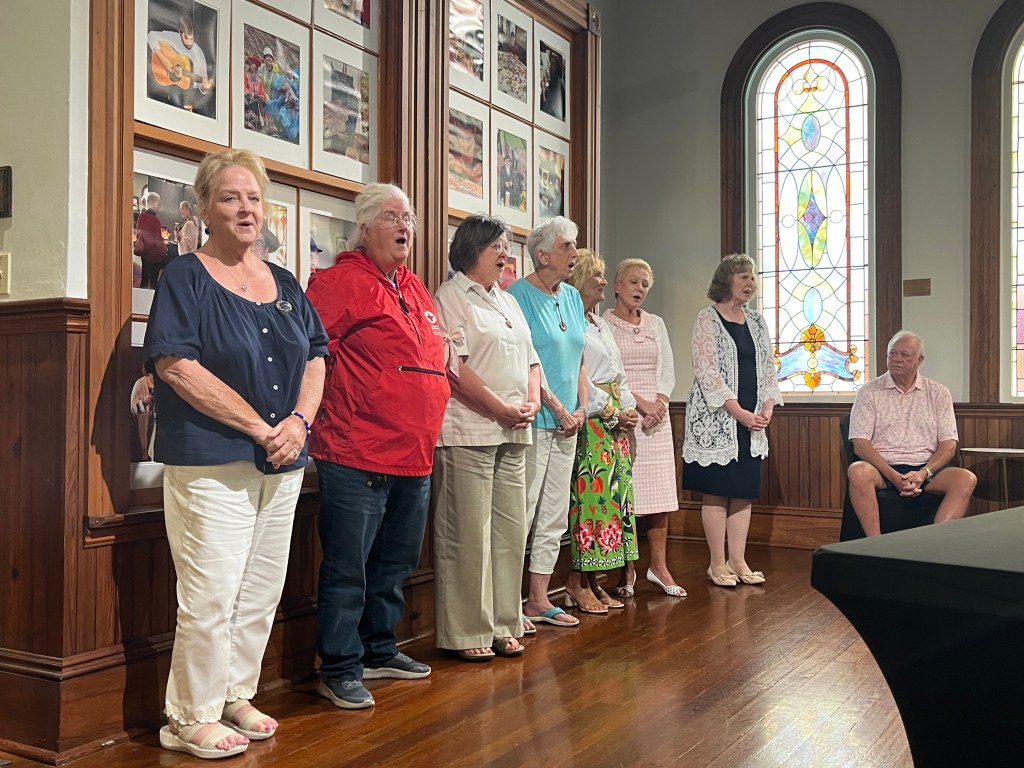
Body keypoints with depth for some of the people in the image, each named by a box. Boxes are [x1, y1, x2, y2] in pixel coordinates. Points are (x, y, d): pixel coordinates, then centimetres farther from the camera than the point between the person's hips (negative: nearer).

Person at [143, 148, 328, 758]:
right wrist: (260, 427, -15)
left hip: (283, 466, 6)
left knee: (261, 594, 12)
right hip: (210, 464, -6)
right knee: (210, 597, -4)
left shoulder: (285, 285, 14)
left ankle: (237, 697, 28)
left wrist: (299, 421, -6)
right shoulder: (185, 278, -4)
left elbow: (316, 358, 14)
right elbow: (176, 366, -15)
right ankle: (192, 719, 12)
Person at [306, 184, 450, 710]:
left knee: (394, 564, 18)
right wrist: (319, 413, -18)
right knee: (347, 568, 0)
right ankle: (339, 670, 12)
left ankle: (378, 651, 33)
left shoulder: (415, 289, 17)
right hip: (357, 456, -9)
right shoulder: (342, 281, -9)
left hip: (414, 457, 9)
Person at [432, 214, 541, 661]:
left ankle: (503, 625, 20)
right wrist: (502, 409, -14)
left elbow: (530, 360, 22)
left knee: (511, 532, 10)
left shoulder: (507, 301, 21)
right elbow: (454, 369, -15)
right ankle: (467, 633, 7)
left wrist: (532, 402, 4)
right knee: (468, 535, -3)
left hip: (513, 434, 8)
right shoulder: (451, 297, -5)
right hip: (468, 431, -8)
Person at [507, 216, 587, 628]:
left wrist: (581, 407, 5)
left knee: (554, 515, 11)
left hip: (566, 423, 8)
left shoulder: (572, 296, 15)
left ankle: (539, 600, 21)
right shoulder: (520, 294, -8)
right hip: (533, 419, -8)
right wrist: (557, 408, -13)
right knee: (522, 512, -5)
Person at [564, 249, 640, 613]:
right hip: (590, 422, -9)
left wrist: (629, 409, 6)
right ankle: (576, 583, -1)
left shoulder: (600, 323, 21)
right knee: (588, 494, -9)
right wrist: (613, 413, -12)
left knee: (613, 496, 7)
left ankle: (594, 580, 13)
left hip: (617, 422, 9)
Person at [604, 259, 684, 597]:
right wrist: (638, 402, -15)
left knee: (660, 491, 3)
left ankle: (659, 566, 11)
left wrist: (659, 403, -4)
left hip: (656, 415, 5)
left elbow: (668, 370, 13)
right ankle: (626, 570, 4)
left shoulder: (656, 324, 16)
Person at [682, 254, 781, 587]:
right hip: (717, 420, -6)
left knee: (744, 492, 7)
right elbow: (706, 371, -13)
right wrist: (740, 413, -17)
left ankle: (738, 560, 15)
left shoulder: (756, 321, 14)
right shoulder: (708, 318, -5)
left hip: (752, 421, 6)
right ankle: (718, 563, 6)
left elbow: (768, 368, 15)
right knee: (717, 491, -2)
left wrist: (767, 407, -2)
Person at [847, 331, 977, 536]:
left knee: (966, 478, -27)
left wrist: (923, 473, -13)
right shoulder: (869, 392, 7)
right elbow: (860, 444, -3)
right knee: (858, 472, -35)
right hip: (883, 469, -2)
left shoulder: (938, 393, 13)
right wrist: (893, 476, -16)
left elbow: (949, 445, 6)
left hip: (926, 468, 2)